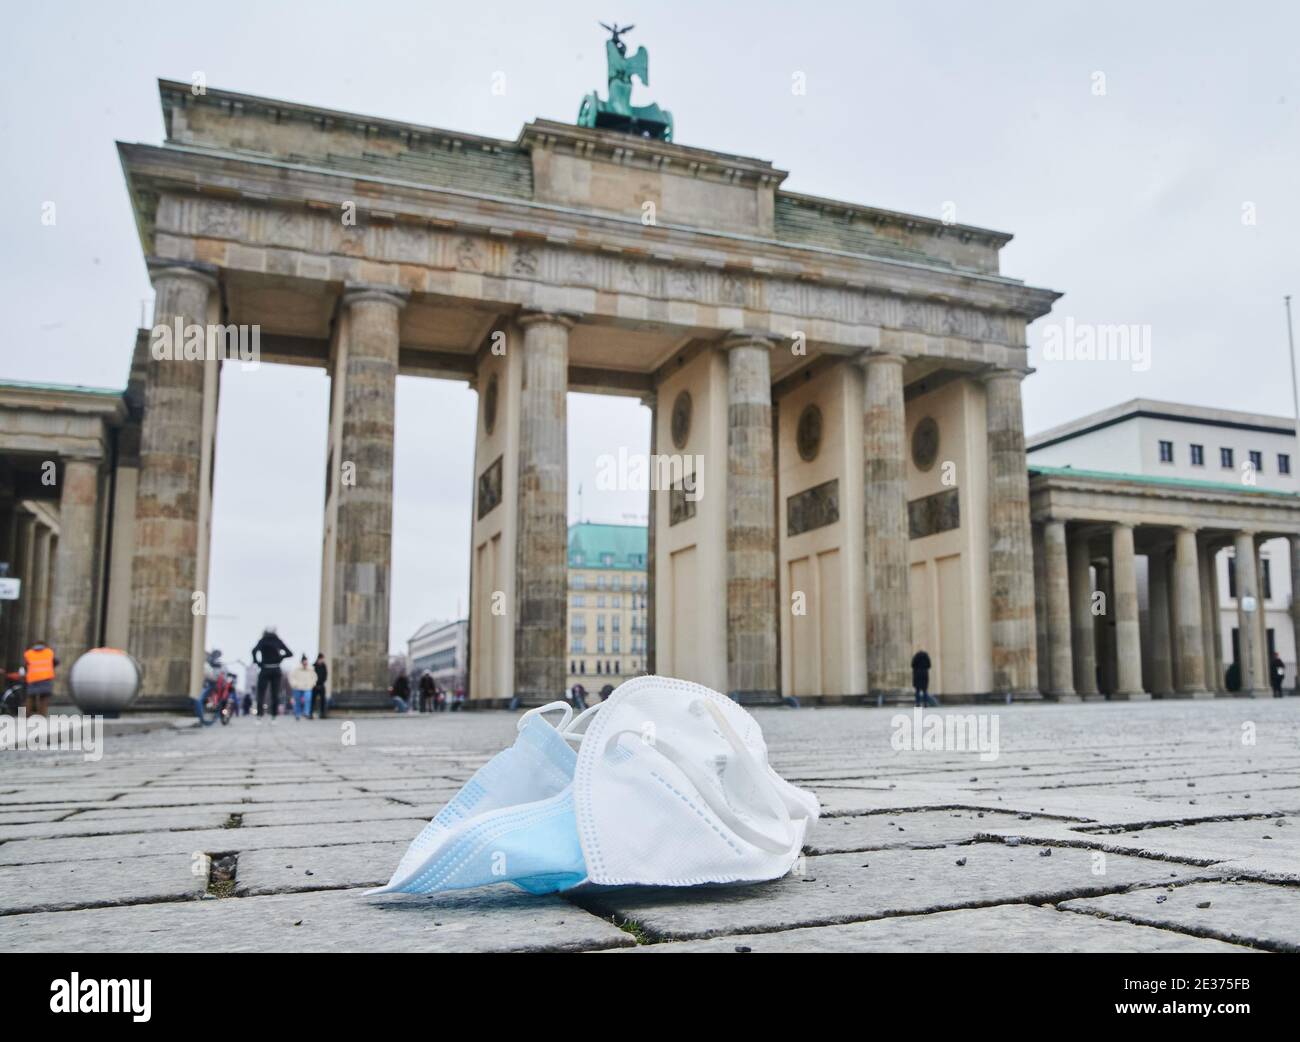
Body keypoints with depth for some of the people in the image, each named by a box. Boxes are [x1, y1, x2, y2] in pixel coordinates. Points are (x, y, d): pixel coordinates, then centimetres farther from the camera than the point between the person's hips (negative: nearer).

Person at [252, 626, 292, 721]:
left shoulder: (263, 641, -1)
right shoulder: (278, 641, 5)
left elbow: (254, 650, -19)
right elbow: (290, 654, 3)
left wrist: (256, 662, -7)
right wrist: (280, 657, 10)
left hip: (265, 670, -2)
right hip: (276, 670, 2)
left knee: (261, 692, 1)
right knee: (275, 694, 7)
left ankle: (259, 715, -12)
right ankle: (273, 717, 5)